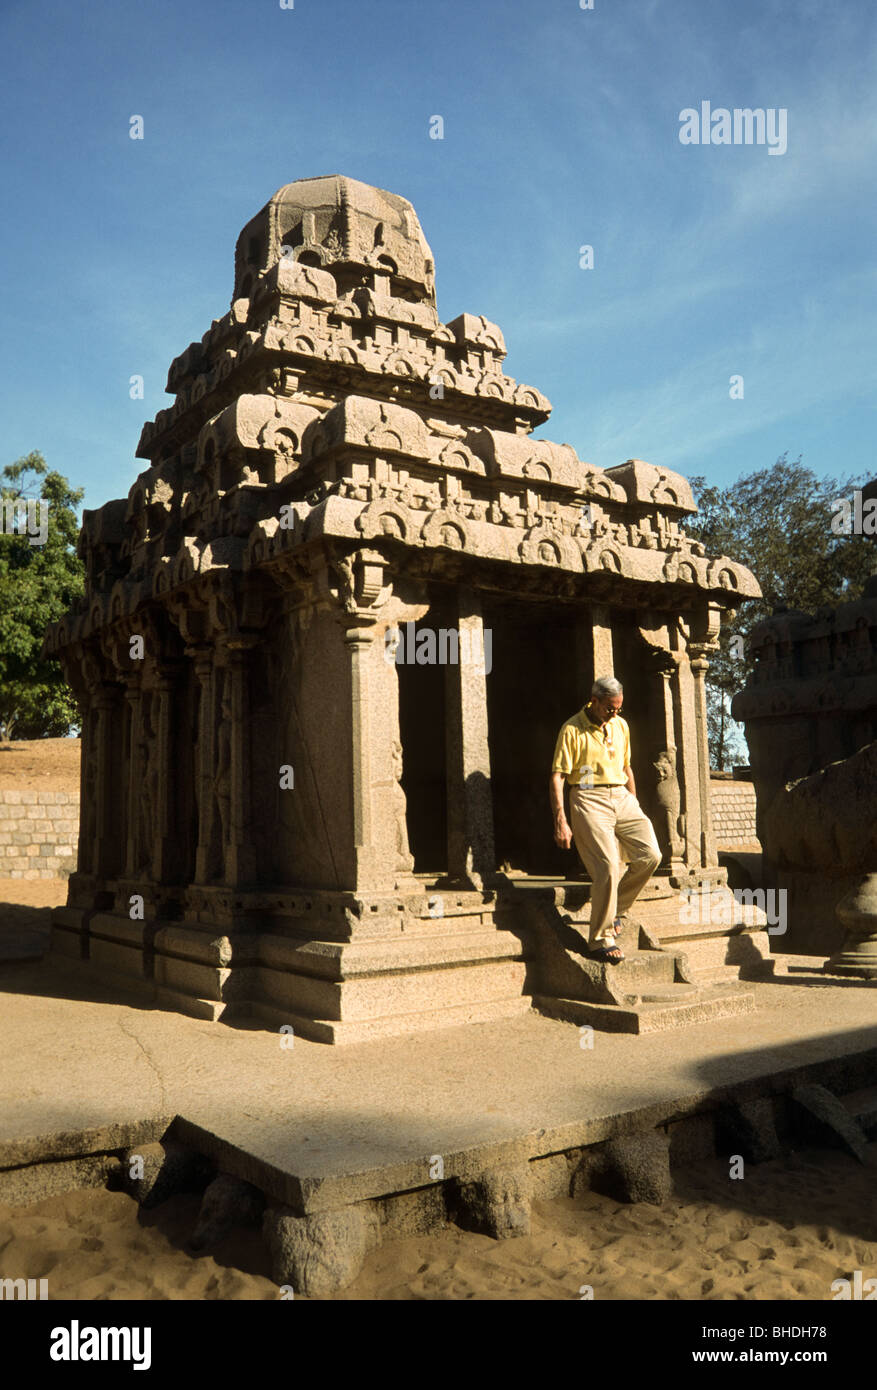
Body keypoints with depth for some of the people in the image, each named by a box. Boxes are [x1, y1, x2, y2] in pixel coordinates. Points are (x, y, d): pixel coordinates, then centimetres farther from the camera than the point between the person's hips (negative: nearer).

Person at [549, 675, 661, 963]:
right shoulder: (572, 729, -5)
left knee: (650, 855, -9)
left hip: (621, 797, 6)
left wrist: (635, 807, 21)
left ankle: (616, 909, 14)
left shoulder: (620, 725, 14)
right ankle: (600, 941, -5)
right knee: (608, 867, -16)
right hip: (589, 799, -6)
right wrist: (560, 822, -15)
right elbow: (557, 777, -8)